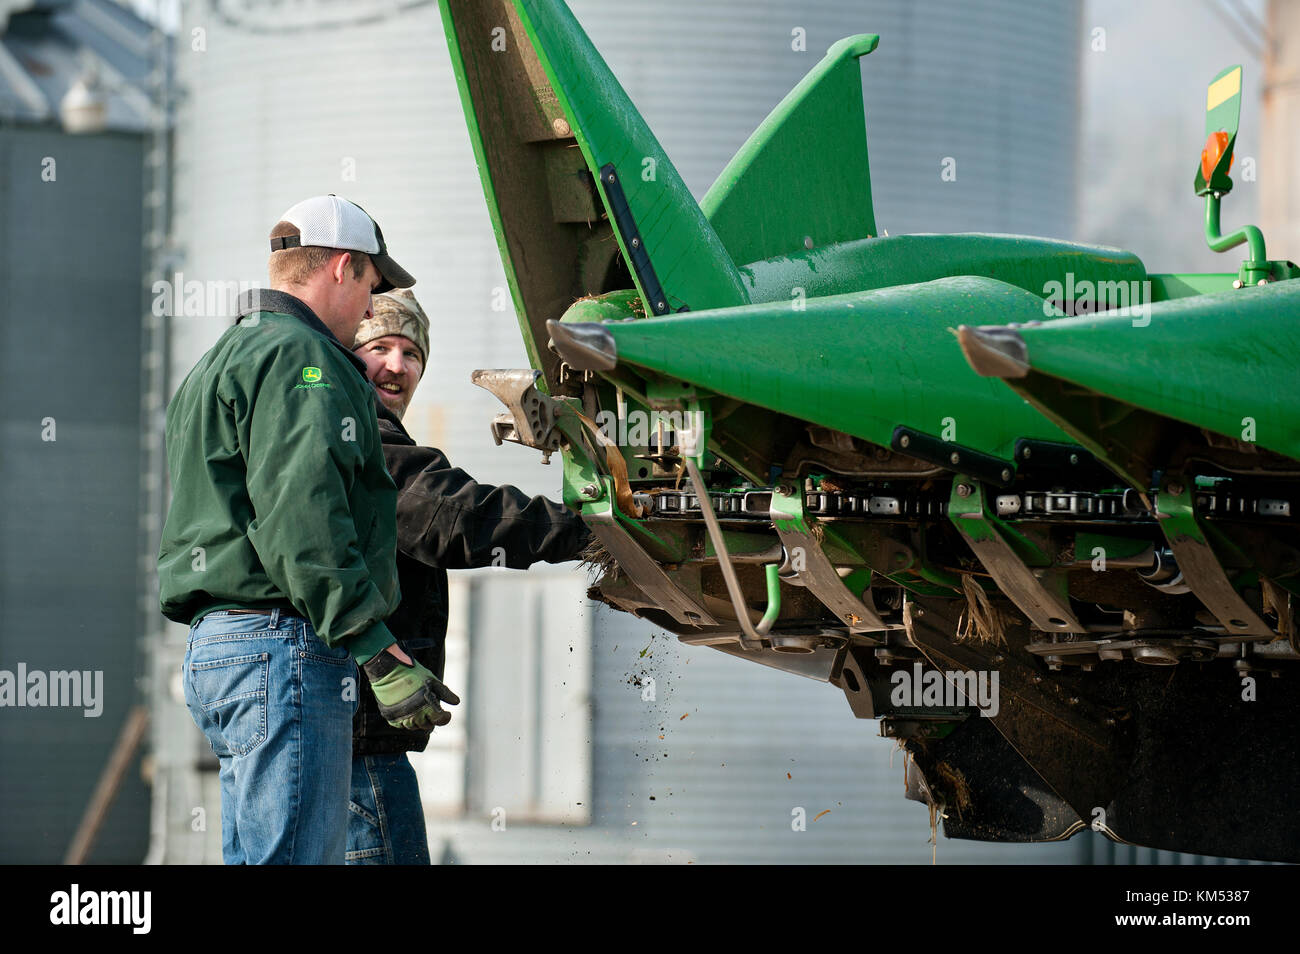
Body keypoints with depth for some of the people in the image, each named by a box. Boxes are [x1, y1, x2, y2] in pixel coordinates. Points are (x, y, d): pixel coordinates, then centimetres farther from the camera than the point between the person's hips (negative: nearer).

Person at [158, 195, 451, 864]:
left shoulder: (220, 363, 26)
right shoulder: (301, 358, -9)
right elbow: (303, 521, -20)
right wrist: (382, 654, -20)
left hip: (214, 642, 11)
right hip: (284, 647, -11)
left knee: (255, 857, 12)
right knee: (297, 858, -13)